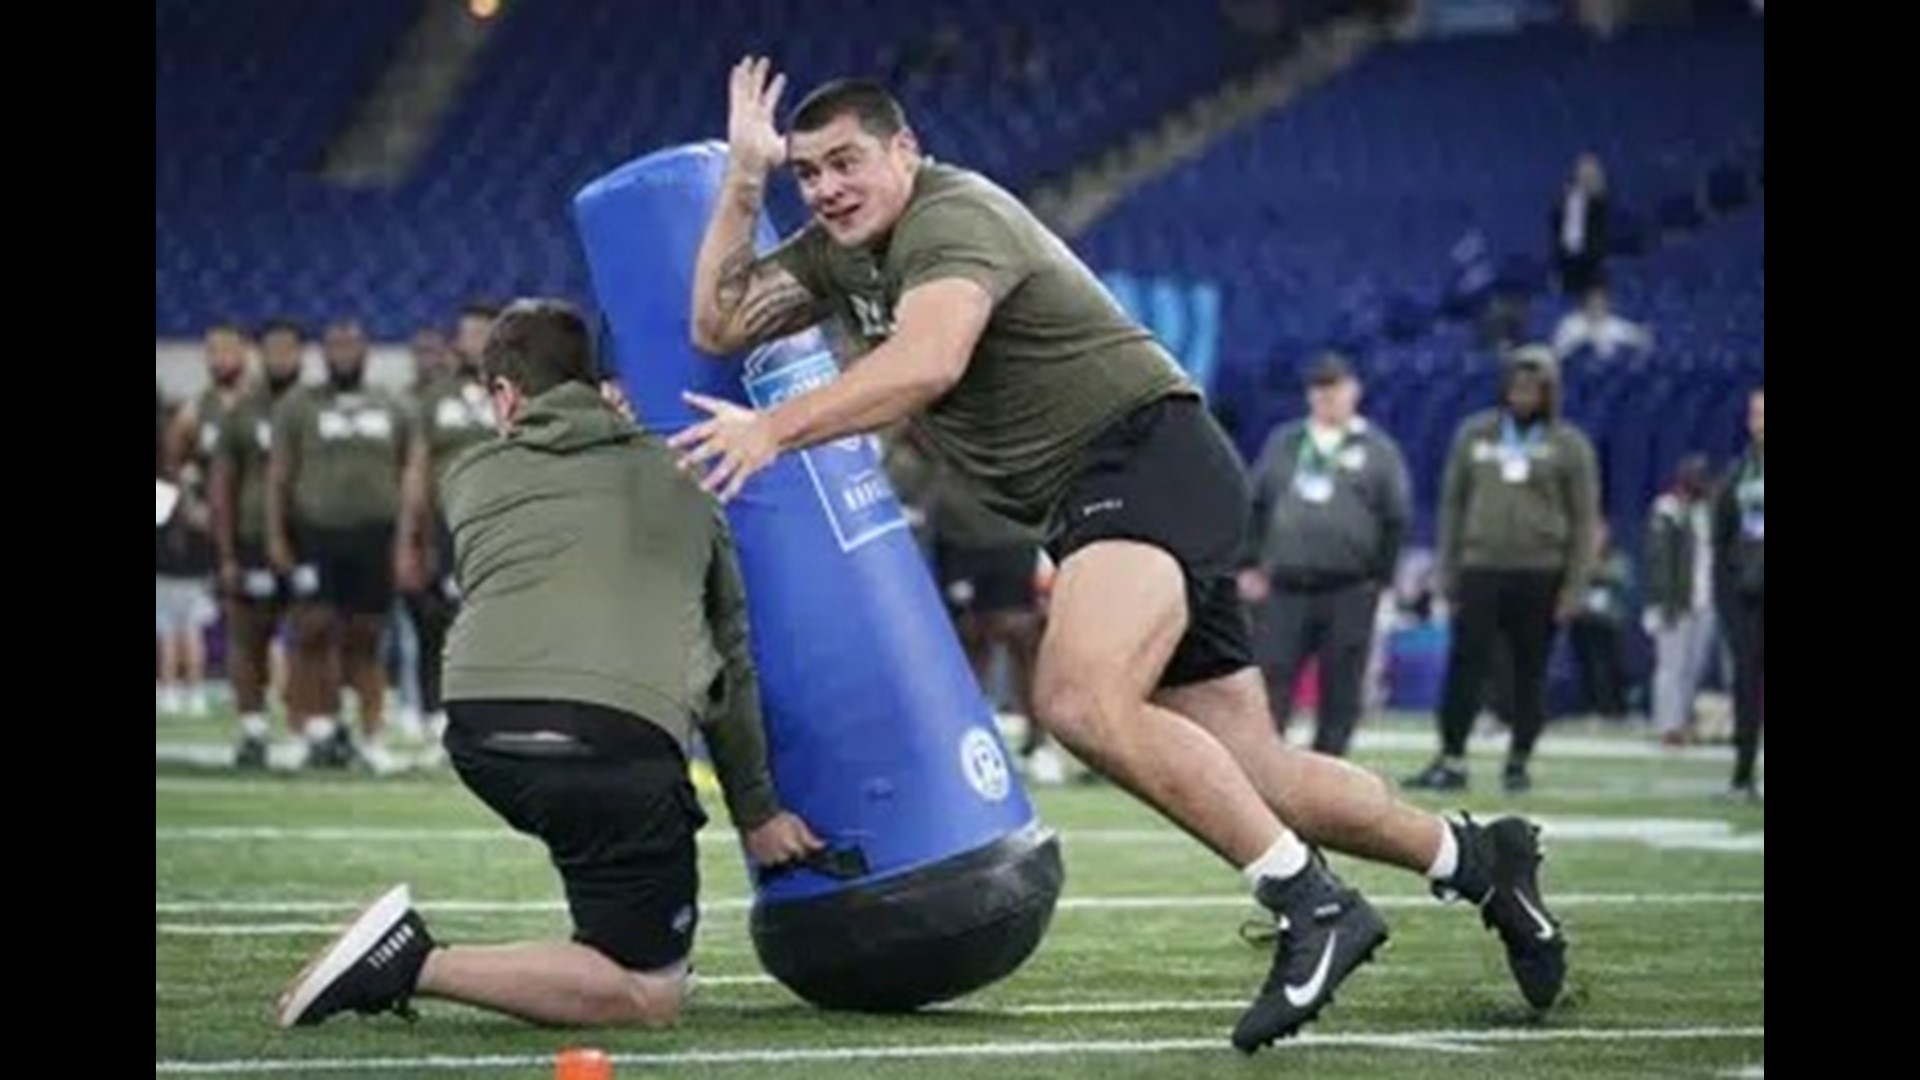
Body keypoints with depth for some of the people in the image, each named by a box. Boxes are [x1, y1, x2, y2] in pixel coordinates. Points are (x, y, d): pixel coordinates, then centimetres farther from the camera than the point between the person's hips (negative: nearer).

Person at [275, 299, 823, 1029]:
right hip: (621, 729, -4)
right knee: (649, 996, 4)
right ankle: (415, 966, -10)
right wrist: (756, 809, 34)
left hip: (480, 727, 4)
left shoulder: (468, 478, 22)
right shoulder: (675, 478, 22)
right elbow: (730, 656, 26)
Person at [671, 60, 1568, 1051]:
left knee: (1079, 700, -33)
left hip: (1152, 459, -10)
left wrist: (775, 429, -37)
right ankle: (1477, 859, 27)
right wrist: (744, 177, 2)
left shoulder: (952, 218, -13)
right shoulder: (836, 255, 15)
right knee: (1256, 783, 8)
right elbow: (718, 325, 9)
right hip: (1090, 511, 10)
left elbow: (929, 361, -31)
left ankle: (1313, 905, -28)